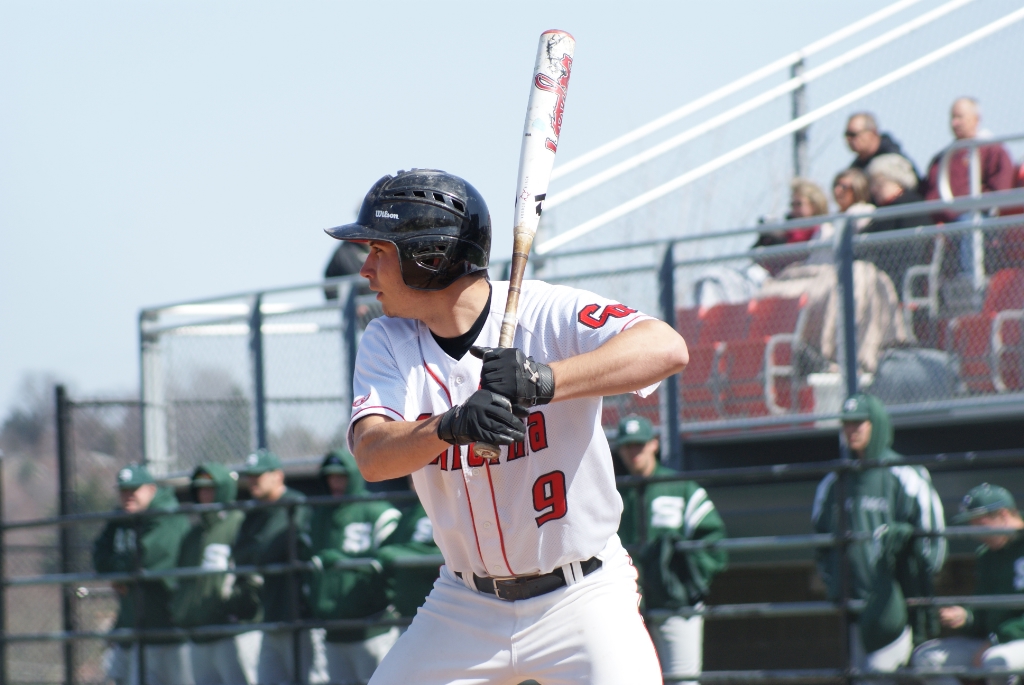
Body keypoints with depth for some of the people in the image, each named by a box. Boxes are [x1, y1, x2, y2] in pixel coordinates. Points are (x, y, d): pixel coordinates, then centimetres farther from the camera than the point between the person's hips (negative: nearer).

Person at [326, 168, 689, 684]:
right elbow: (371, 456, -16)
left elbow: (666, 348, -29)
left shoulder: (547, 313, -13)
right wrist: (450, 425, -36)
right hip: (466, 605, 4)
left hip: (581, 599, -4)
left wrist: (543, 380, -41)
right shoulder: (388, 342, 1)